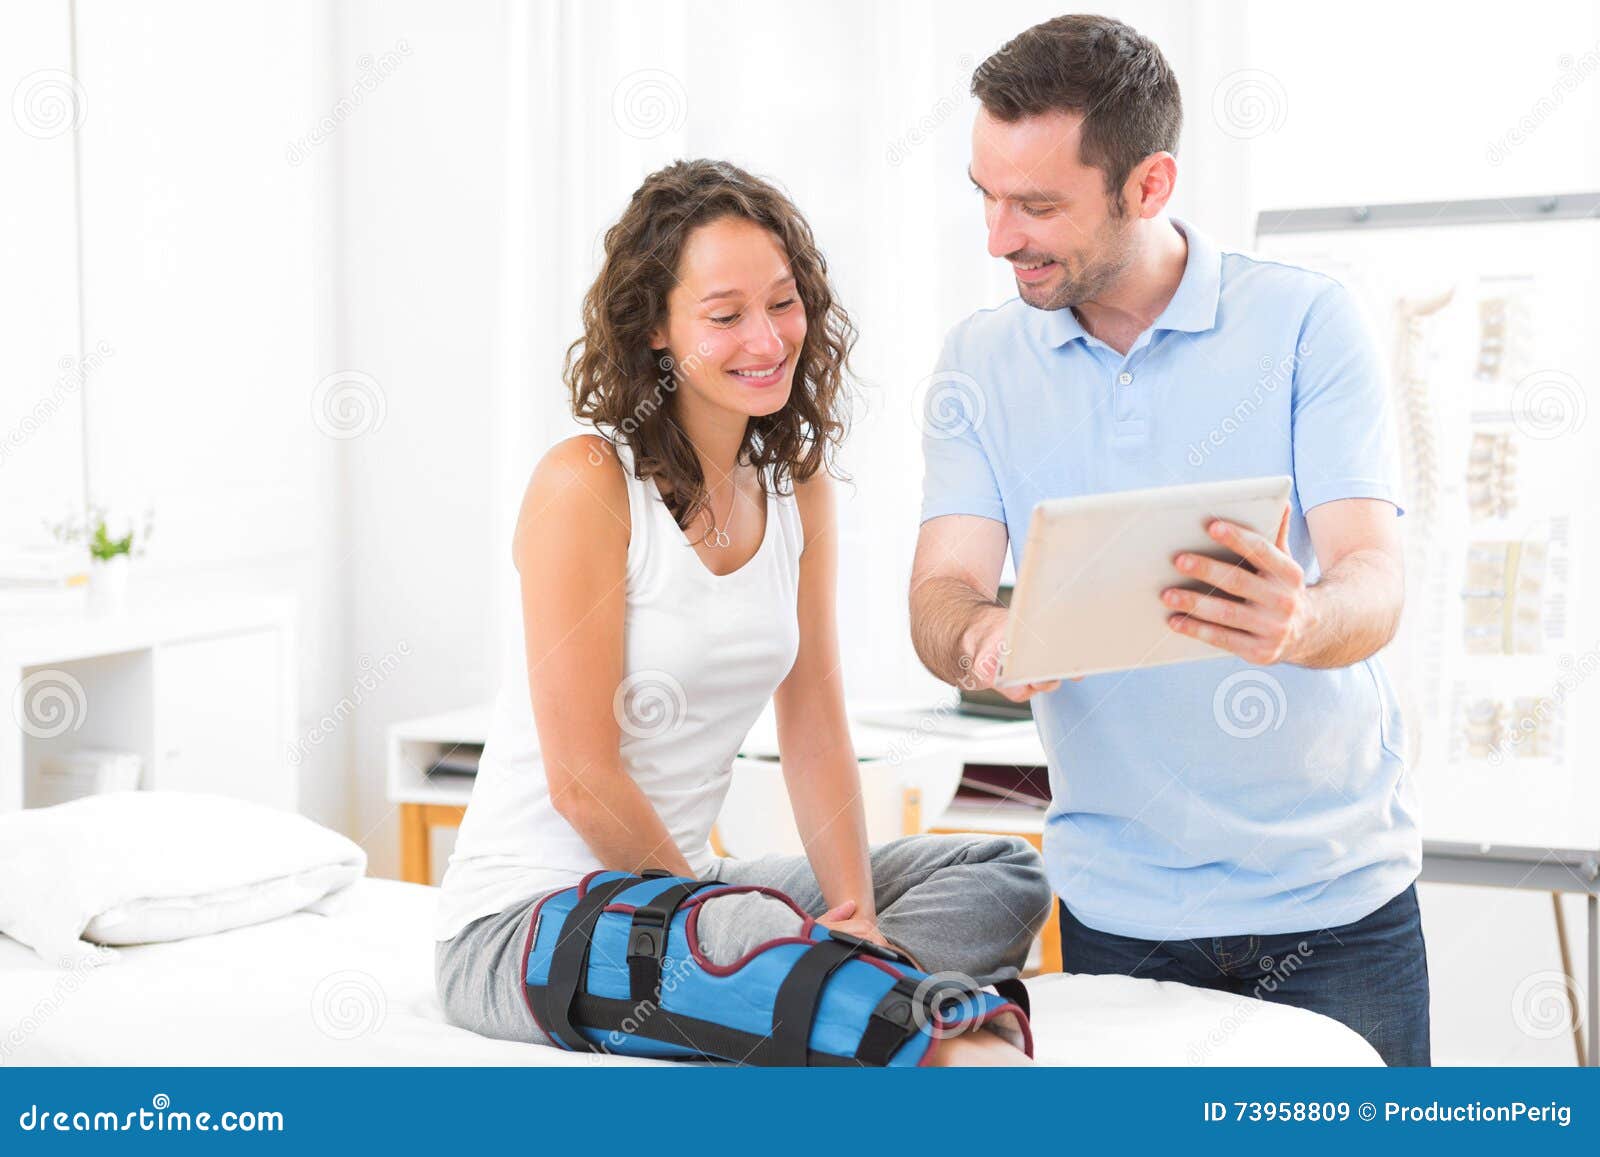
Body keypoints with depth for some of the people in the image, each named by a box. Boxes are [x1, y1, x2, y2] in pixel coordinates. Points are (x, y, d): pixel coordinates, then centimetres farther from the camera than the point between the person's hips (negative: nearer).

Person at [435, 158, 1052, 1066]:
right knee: (754, 941, -39)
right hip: (527, 914, -8)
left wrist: (854, 916, -11)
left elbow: (817, 737, 2)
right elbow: (581, 780, -17)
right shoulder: (586, 484, -16)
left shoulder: (799, 488, 5)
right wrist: (718, 915, -13)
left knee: (1004, 874, 0)